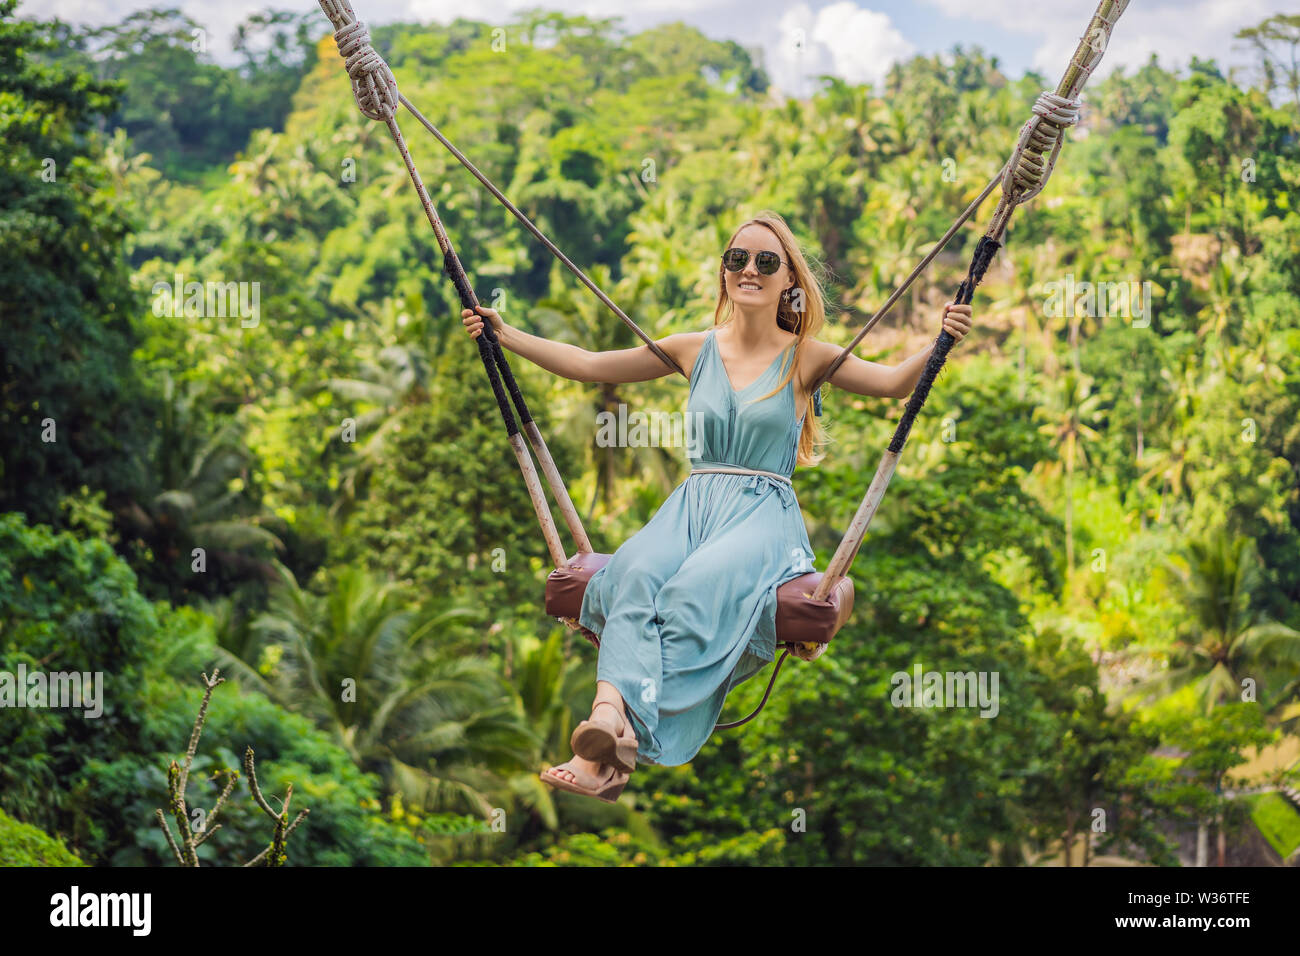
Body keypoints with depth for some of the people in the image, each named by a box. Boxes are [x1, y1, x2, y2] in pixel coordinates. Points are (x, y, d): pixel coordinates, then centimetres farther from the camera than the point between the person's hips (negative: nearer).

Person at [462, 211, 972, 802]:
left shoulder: (806, 358, 8)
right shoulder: (696, 350, 16)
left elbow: (893, 382, -6)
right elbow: (589, 365, 19)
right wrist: (504, 335, 15)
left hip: (763, 511, -3)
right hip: (693, 503, 3)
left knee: (703, 582, -36)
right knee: (638, 570, -33)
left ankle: (610, 737, -47)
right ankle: (610, 712, -53)